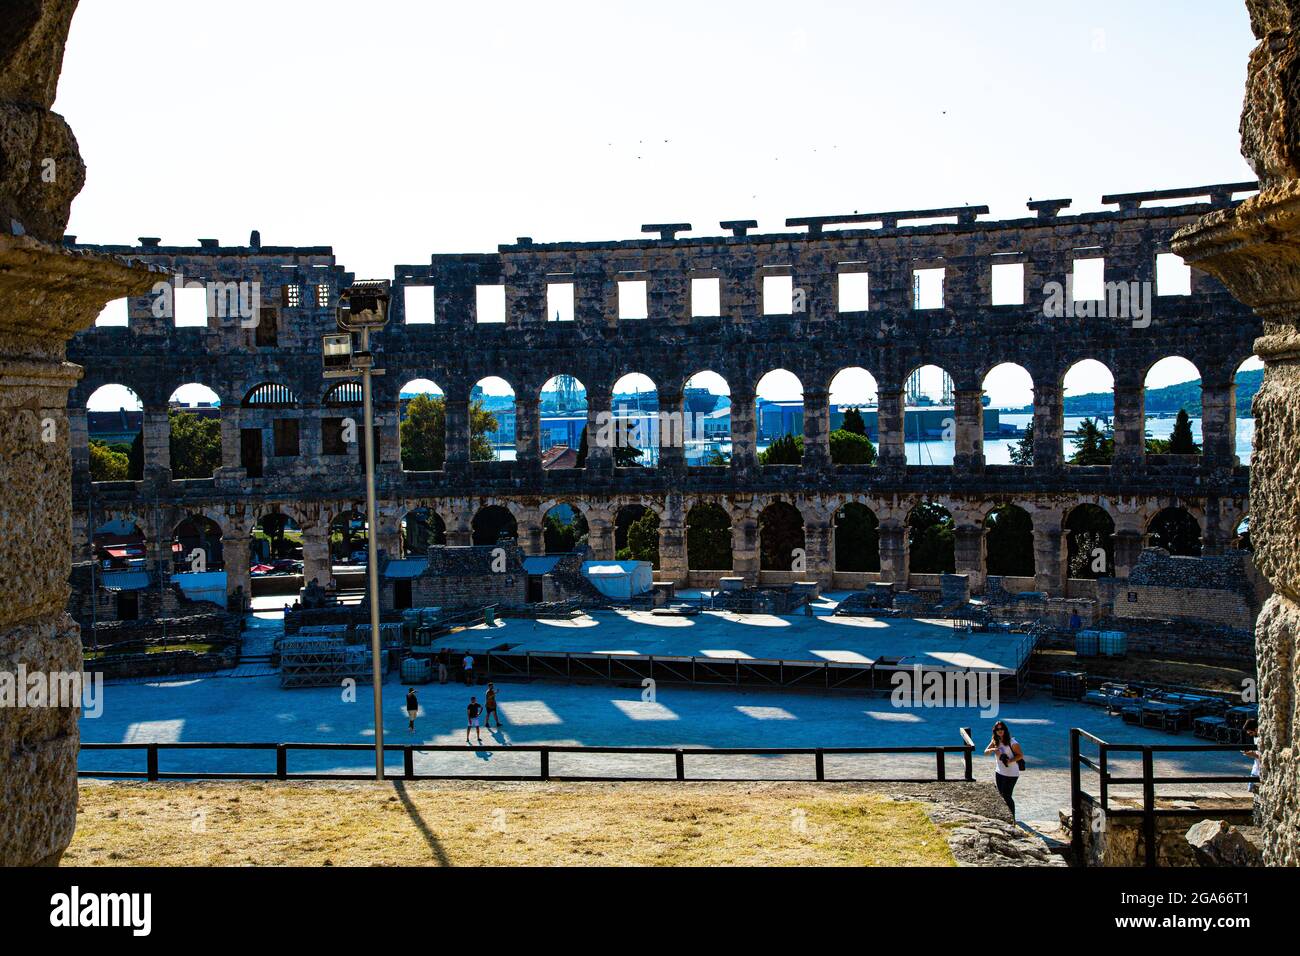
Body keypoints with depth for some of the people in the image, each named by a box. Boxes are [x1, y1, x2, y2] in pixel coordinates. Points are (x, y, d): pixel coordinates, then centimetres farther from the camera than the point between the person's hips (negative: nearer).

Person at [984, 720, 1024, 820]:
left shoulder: (1012, 742, -16)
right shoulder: (995, 741, 3)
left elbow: (1021, 755, -12)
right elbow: (986, 751, 1)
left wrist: (1010, 761, -26)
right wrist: (993, 749, -20)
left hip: (1011, 774, -7)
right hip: (999, 772, 7)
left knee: (1007, 796, -5)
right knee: (1002, 795, 15)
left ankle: (1012, 818, 10)